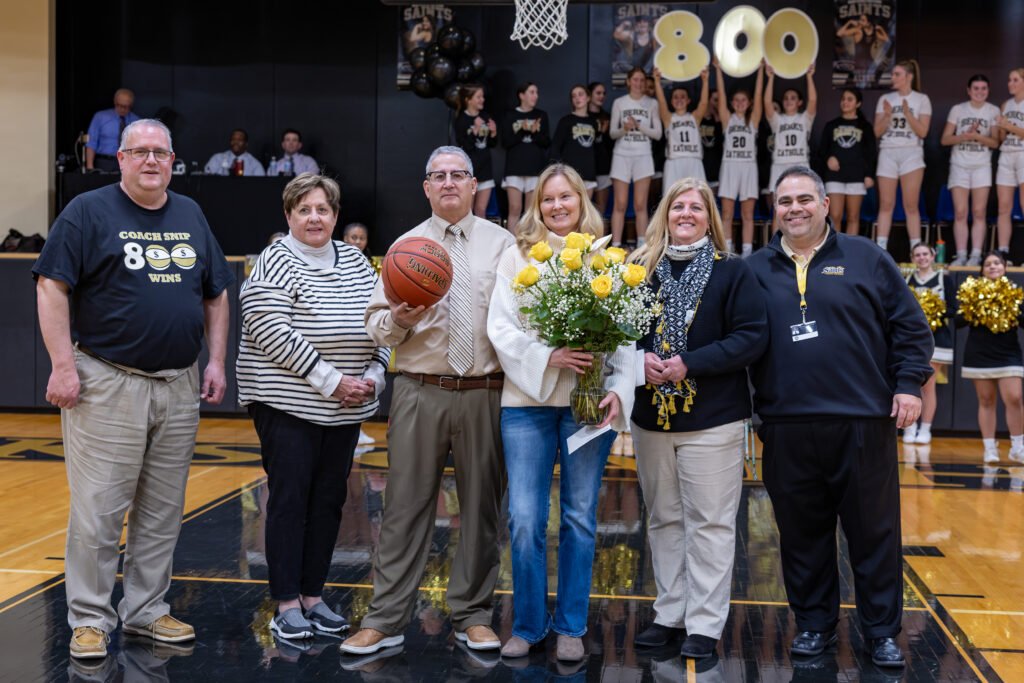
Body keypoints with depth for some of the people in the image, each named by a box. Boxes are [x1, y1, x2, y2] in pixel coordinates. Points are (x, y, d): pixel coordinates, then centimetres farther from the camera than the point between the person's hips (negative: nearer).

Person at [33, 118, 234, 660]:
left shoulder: (191, 215, 14)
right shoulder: (89, 211, -2)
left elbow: (216, 295, 19)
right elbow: (52, 288, -6)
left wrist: (216, 361, 10)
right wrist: (62, 364, -13)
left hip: (180, 388, 5)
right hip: (107, 384, -5)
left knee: (163, 511, 11)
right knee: (99, 509, -2)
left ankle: (146, 610, 23)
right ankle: (90, 618, 11)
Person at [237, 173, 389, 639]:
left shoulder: (356, 262, 12)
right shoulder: (276, 263, -7)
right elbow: (272, 334, -17)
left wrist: (375, 375, 0)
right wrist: (330, 381, -18)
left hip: (346, 408, 6)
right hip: (288, 403, -6)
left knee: (329, 499, 8)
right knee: (289, 498, -3)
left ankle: (313, 596, 19)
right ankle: (286, 605, 6)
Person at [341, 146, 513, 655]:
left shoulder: (501, 243, 8)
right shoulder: (406, 245, 9)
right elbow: (376, 324, 6)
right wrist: (399, 319, -16)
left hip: (486, 393, 1)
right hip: (420, 391, 0)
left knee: (481, 504, 7)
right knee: (406, 505, 1)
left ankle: (472, 615, 20)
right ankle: (385, 620, 9)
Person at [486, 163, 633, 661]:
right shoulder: (517, 256, 7)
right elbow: (500, 329, 1)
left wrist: (618, 390, -9)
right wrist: (549, 358, -13)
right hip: (527, 399, 0)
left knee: (580, 516, 6)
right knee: (525, 518, -2)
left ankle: (571, 625, 19)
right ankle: (529, 624, 15)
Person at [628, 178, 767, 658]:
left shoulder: (733, 272, -1)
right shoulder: (641, 269, 7)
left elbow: (752, 336, -9)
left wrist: (690, 363, -17)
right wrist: (640, 358, -11)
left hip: (713, 419, -4)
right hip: (652, 416, 4)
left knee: (709, 522, 0)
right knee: (664, 519, 12)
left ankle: (705, 624, 9)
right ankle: (670, 613, 24)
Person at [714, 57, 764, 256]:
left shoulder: (753, 120, 10)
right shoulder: (727, 119, 9)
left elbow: (758, 94, 4)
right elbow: (721, 93, 4)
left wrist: (761, 69, -2)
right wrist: (718, 69, -1)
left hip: (749, 166, 0)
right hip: (729, 165, 0)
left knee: (747, 214, 1)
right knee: (727, 213, -1)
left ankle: (747, 252, 1)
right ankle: (727, 252, 1)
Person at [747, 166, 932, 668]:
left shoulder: (866, 259, 6)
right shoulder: (757, 270, 9)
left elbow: (910, 325, 7)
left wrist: (909, 383, -1)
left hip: (863, 424, -1)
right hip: (786, 426, 1)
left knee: (874, 531, 5)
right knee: (801, 532, 9)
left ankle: (881, 631, 18)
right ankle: (814, 623, 24)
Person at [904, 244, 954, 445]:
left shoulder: (944, 279, 6)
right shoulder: (907, 280, 12)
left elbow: (952, 308, 1)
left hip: (936, 336, -1)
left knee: (928, 384, -1)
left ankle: (925, 429, 7)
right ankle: (910, 428, 3)